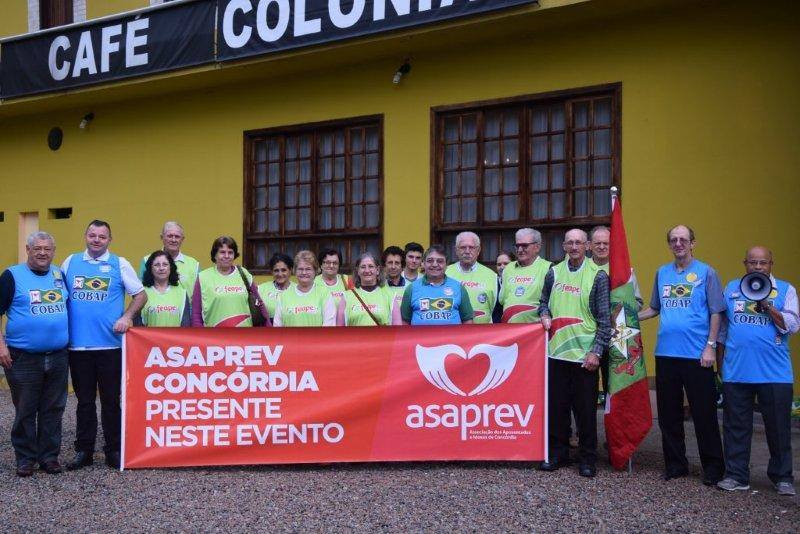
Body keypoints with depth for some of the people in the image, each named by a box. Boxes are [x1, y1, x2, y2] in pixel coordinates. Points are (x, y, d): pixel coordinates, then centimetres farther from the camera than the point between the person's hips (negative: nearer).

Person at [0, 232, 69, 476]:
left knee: (53, 410, 9)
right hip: (24, 358, -3)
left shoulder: (60, 275, 10)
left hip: (58, 357, 4)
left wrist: (72, 338, 12)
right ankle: (25, 459, 17)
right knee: (25, 412, 5)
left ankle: (49, 456, 20)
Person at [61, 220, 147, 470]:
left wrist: (126, 317, -8)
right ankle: (83, 450, 17)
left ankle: (113, 450, 13)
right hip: (78, 344, 2)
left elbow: (140, 295, 5)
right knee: (84, 401, 9)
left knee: (111, 400, 4)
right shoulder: (70, 262, 9)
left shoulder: (119, 264, 3)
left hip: (110, 344, -2)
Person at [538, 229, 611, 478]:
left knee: (586, 409, 3)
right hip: (556, 352, 3)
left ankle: (587, 459, 15)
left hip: (585, 354, -3)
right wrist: (544, 315, 0)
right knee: (556, 406, 10)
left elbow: (604, 319, -3)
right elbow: (544, 301, 23)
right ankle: (557, 452, 23)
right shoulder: (553, 273, 9)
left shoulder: (598, 276, -2)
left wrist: (596, 351, -10)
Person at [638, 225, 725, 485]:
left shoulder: (706, 273, 0)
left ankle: (713, 468, 12)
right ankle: (675, 464, 22)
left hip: (697, 355, -4)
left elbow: (716, 312, -2)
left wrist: (710, 346, -9)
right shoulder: (662, 273, 12)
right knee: (668, 413, 10)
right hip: (666, 353, 4)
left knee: (704, 413, 0)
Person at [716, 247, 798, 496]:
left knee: (778, 427, 6)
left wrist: (766, 305, -15)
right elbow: (722, 327, 16)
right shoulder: (732, 288, 11)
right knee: (736, 426, 7)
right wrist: (720, 361, 14)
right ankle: (736, 476, 16)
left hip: (774, 372, -2)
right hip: (736, 371, 2)